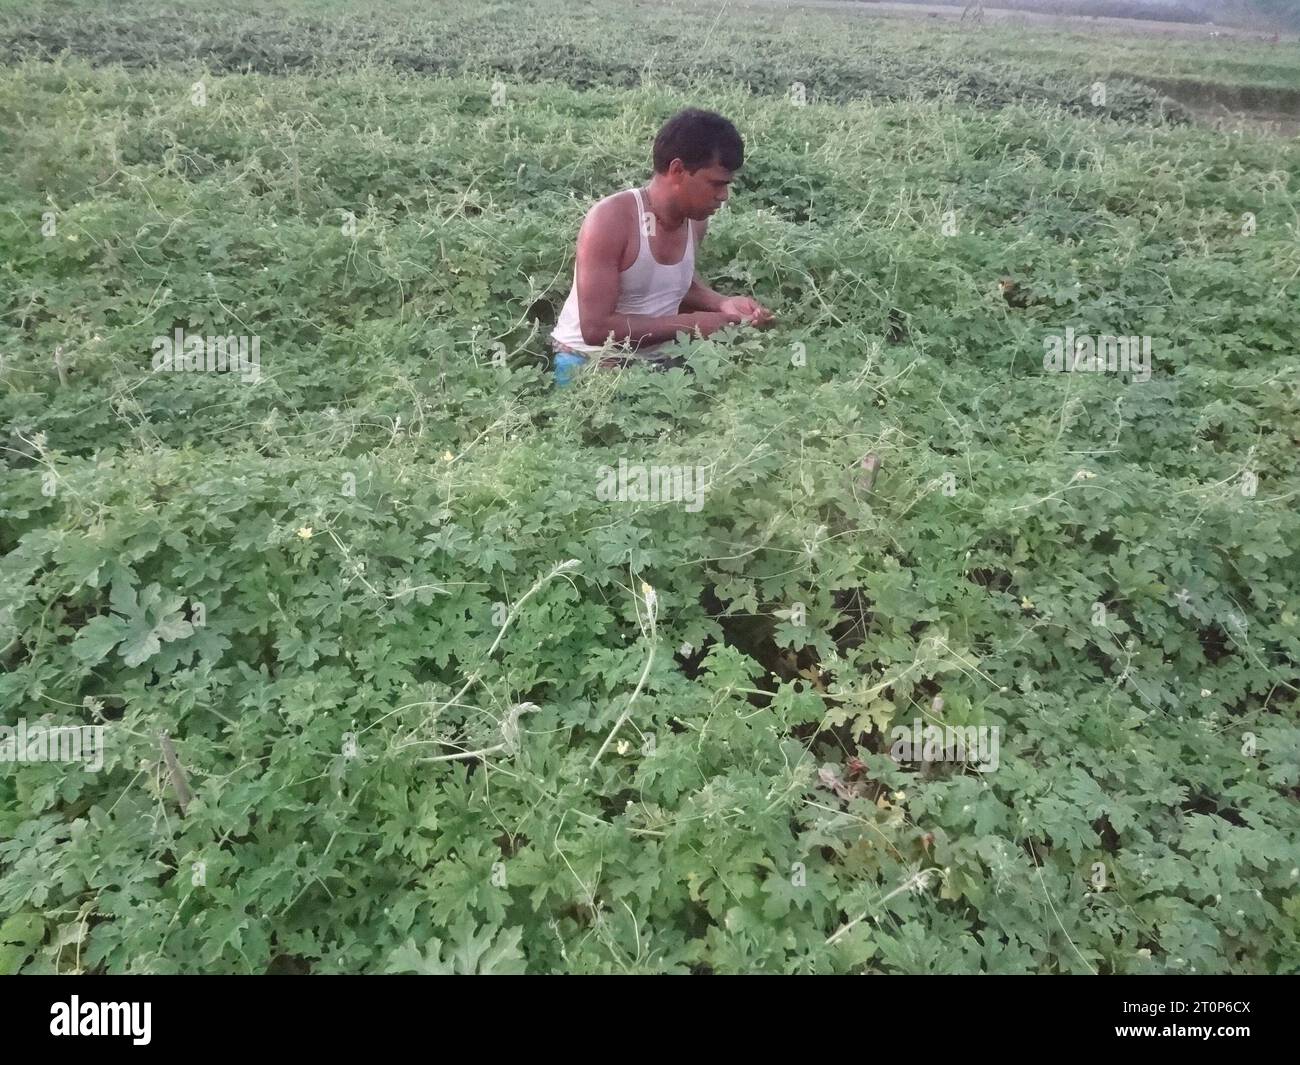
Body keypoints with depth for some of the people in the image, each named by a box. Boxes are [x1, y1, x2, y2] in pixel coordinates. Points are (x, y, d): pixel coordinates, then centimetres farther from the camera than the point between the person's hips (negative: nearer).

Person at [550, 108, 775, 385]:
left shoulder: (696, 220, -1)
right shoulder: (611, 220, -22)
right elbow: (596, 327, -27)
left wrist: (721, 303, 0)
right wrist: (688, 325, -24)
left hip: (655, 365, 7)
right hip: (588, 365, -6)